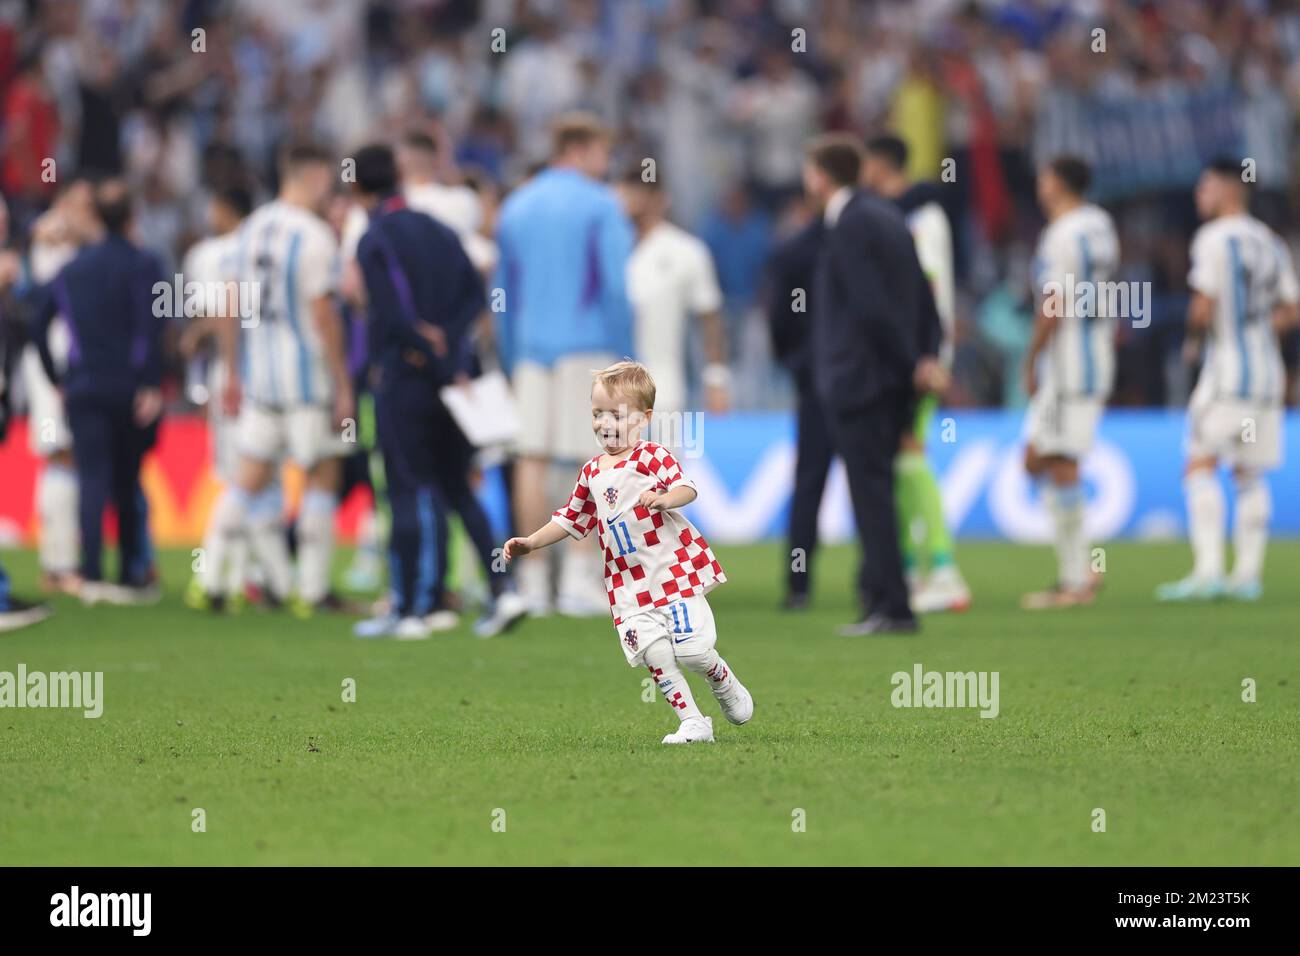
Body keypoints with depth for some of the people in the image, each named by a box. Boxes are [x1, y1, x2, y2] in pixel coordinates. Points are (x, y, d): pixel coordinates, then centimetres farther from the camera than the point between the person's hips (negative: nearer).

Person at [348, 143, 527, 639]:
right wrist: (445, 338, -7)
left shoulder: (373, 242, -11)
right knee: (457, 490, 12)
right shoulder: (437, 230, 11)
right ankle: (502, 591, 1)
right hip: (448, 372, 6)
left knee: (408, 493, -1)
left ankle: (408, 610, 2)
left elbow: (393, 317, -18)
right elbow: (474, 292, 5)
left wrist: (444, 369, -13)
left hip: (403, 380, -6)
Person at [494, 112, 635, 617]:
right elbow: (616, 285, -11)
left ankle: (533, 580, 3)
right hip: (587, 344, -5)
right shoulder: (601, 204, -4)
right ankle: (578, 578, -10)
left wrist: (511, 362, 21)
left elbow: (502, 293, 16)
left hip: (531, 347, 5)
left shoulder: (516, 206, 13)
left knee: (532, 461, 3)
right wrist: (624, 359, -5)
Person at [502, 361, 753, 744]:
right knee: (655, 658, -6)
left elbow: (687, 487, -20)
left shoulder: (651, 456, -8)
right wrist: (530, 543, 14)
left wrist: (666, 498, -42)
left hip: (675, 568, -5)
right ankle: (692, 722, 4)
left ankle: (726, 685, 25)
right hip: (628, 586, 5)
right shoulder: (591, 473, 11)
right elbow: (571, 519, 20)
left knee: (691, 649, -8)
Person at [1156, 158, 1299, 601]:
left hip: (1227, 366, -7)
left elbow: (1204, 307, -14)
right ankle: (1248, 574, 9)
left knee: (1201, 465, -8)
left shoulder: (1214, 238, -9)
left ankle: (1208, 570, -19)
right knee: (1250, 475, 11)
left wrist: (1193, 341, 4)